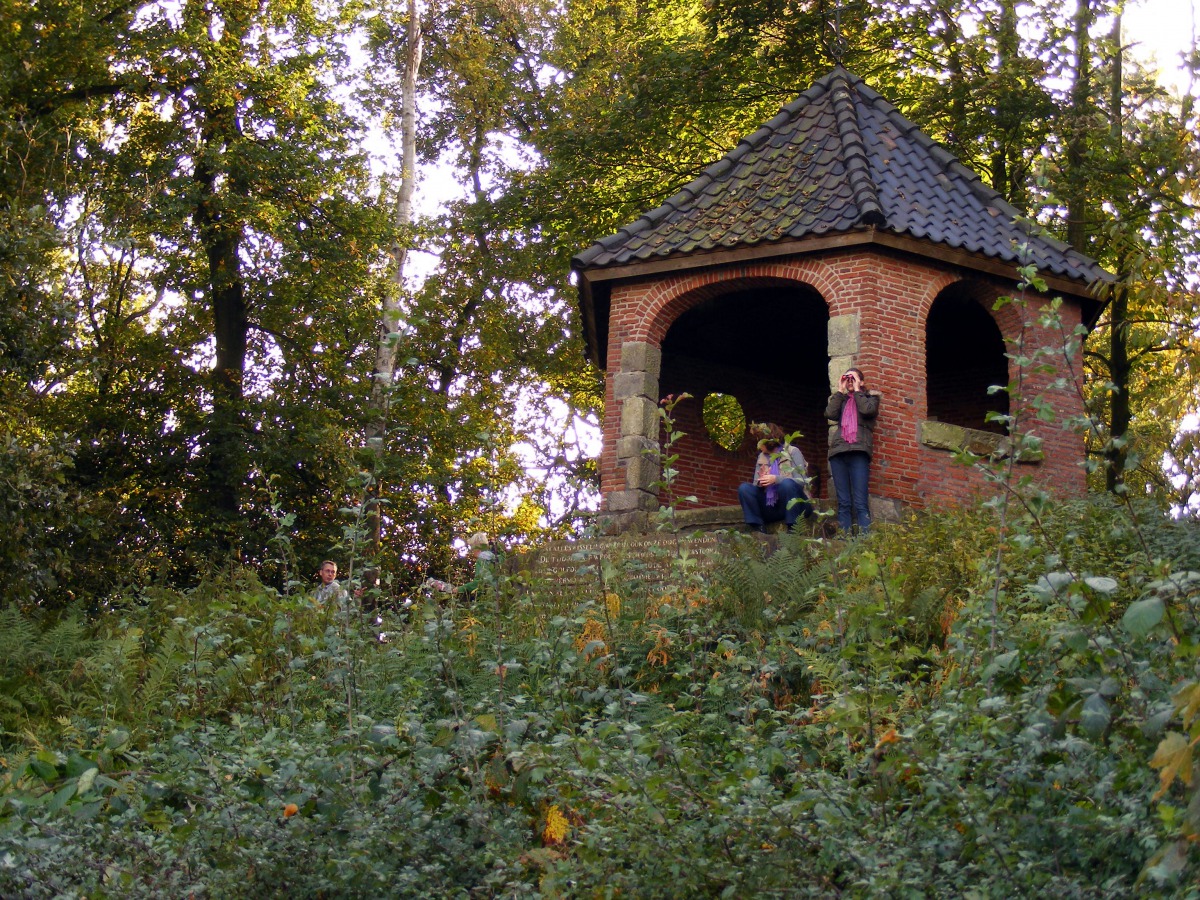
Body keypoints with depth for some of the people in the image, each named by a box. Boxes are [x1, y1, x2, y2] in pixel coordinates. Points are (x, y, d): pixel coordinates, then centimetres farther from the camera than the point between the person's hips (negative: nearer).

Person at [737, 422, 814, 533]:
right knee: (744, 488, -14)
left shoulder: (793, 452, -2)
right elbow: (756, 485, 8)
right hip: (770, 507, 4)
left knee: (787, 483, -34)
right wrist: (760, 482, -17)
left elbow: (802, 481, -15)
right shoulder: (762, 457, 14)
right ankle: (757, 527, -19)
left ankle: (793, 528, -27)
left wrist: (776, 479, -27)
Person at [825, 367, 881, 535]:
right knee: (843, 503, -4)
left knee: (860, 502, -13)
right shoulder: (838, 399, 25)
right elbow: (830, 414, 4)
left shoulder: (870, 397, 18)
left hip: (859, 452, -3)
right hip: (838, 452, 3)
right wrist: (840, 391, 10)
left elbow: (868, 410, -5)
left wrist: (857, 391, 7)